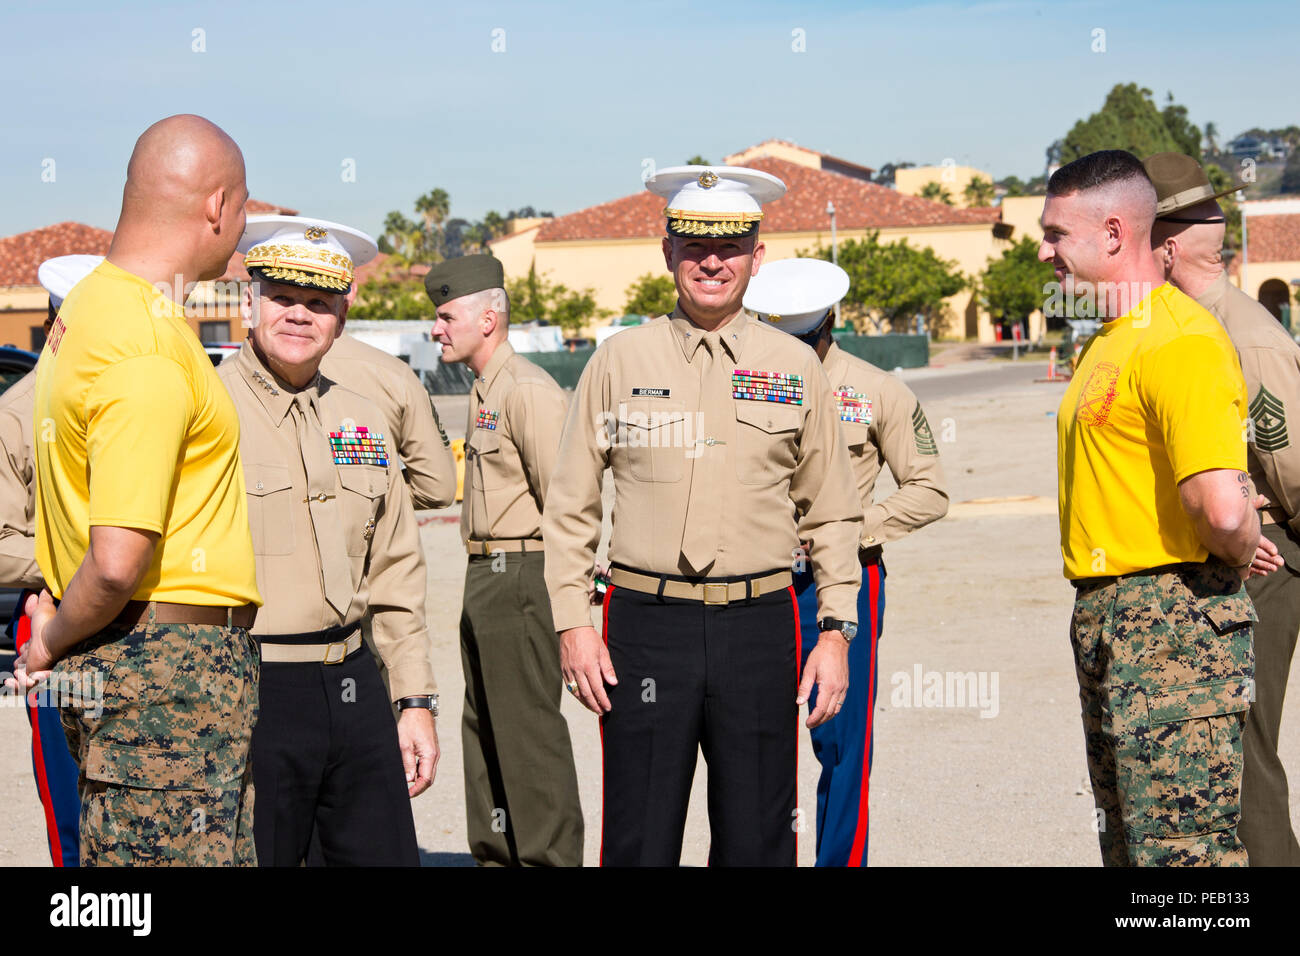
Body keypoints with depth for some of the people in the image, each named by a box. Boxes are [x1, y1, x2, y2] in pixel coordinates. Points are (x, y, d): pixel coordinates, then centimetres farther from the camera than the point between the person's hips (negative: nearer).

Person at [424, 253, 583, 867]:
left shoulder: (529, 391, -14)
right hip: (484, 578, 10)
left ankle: (549, 856, 1)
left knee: (530, 726, -6)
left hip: (521, 575, -10)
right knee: (484, 724, 14)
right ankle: (495, 853, 23)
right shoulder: (483, 392, 17)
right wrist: (483, 582, 20)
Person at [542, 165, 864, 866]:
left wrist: (836, 630, 2)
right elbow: (569, 507, 7)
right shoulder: (619, 360, 5)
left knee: (758, 842, 6)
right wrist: (572, 625, -1)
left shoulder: (796, 368, 7)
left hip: (759, 625, 1)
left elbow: (832, 515, 10)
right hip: (647, 624, -1)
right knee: (640, 842, 1)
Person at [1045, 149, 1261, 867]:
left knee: (1184, 850, -7)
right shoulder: (1107, 342, 16)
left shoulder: (1181, 339, -17)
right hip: (1107, 620, 10)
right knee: (1126, 843, 16)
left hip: (1172, 626, -10)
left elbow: (1222, 508, -28)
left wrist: (1238, 554, -8)